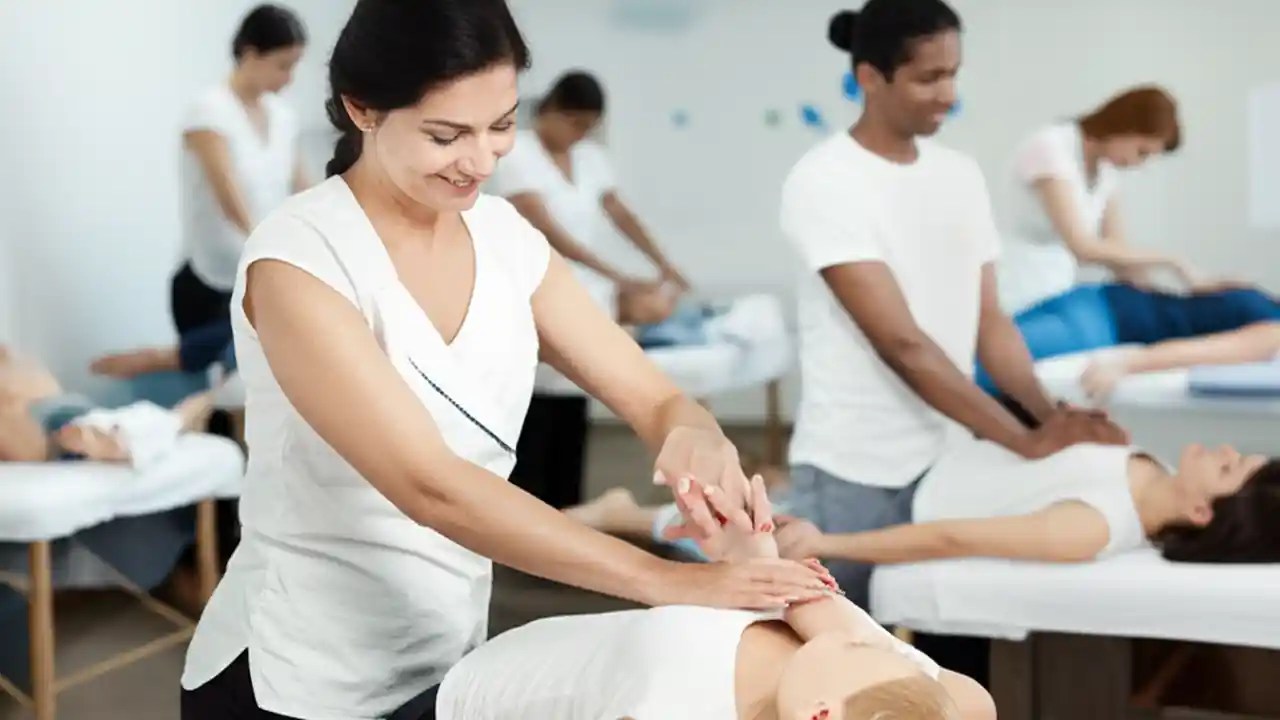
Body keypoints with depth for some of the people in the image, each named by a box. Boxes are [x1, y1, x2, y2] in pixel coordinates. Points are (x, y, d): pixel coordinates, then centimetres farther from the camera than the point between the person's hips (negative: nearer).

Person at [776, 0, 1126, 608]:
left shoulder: (961, 175, 8)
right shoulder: (823, 181, -14)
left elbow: (988, 321, 9)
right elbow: (900, 342, -20)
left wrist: (1052, 416, -8)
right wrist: (1026, 440, -21)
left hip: (948, 465, 6)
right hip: (852, 478, -6)